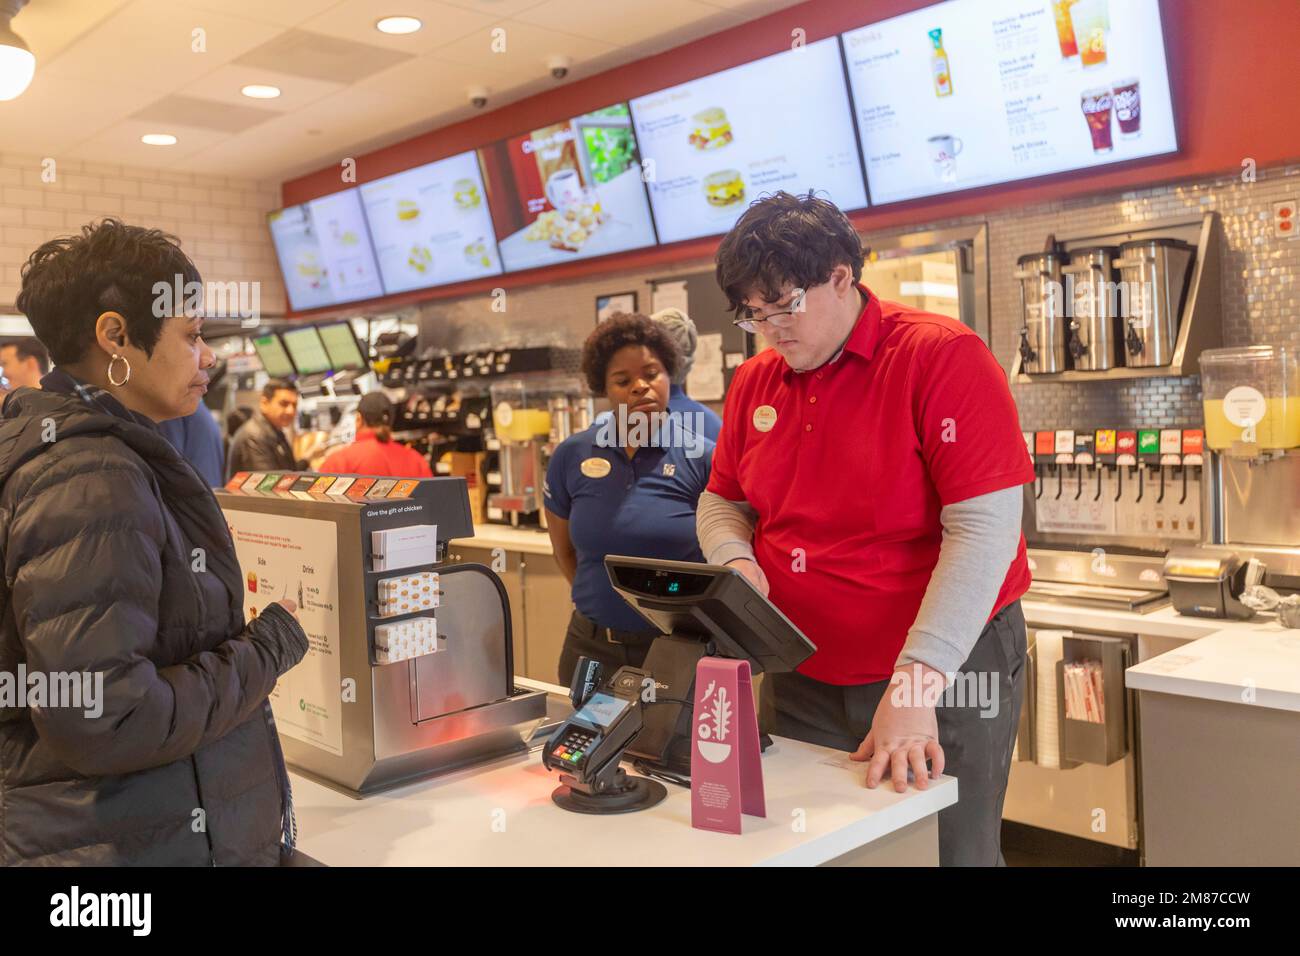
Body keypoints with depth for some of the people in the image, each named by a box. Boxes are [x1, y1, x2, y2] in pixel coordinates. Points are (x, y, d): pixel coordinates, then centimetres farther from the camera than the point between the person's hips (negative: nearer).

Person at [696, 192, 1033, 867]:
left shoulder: (943, 356, -15)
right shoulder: (754, 384, 5)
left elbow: (984, 528, -21)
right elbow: (722, 500, 17)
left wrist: (916, 683, -26)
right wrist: (735, 561, -7)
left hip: (949, 670, -5)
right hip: (801, 681, 6)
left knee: (949, 851, 9)